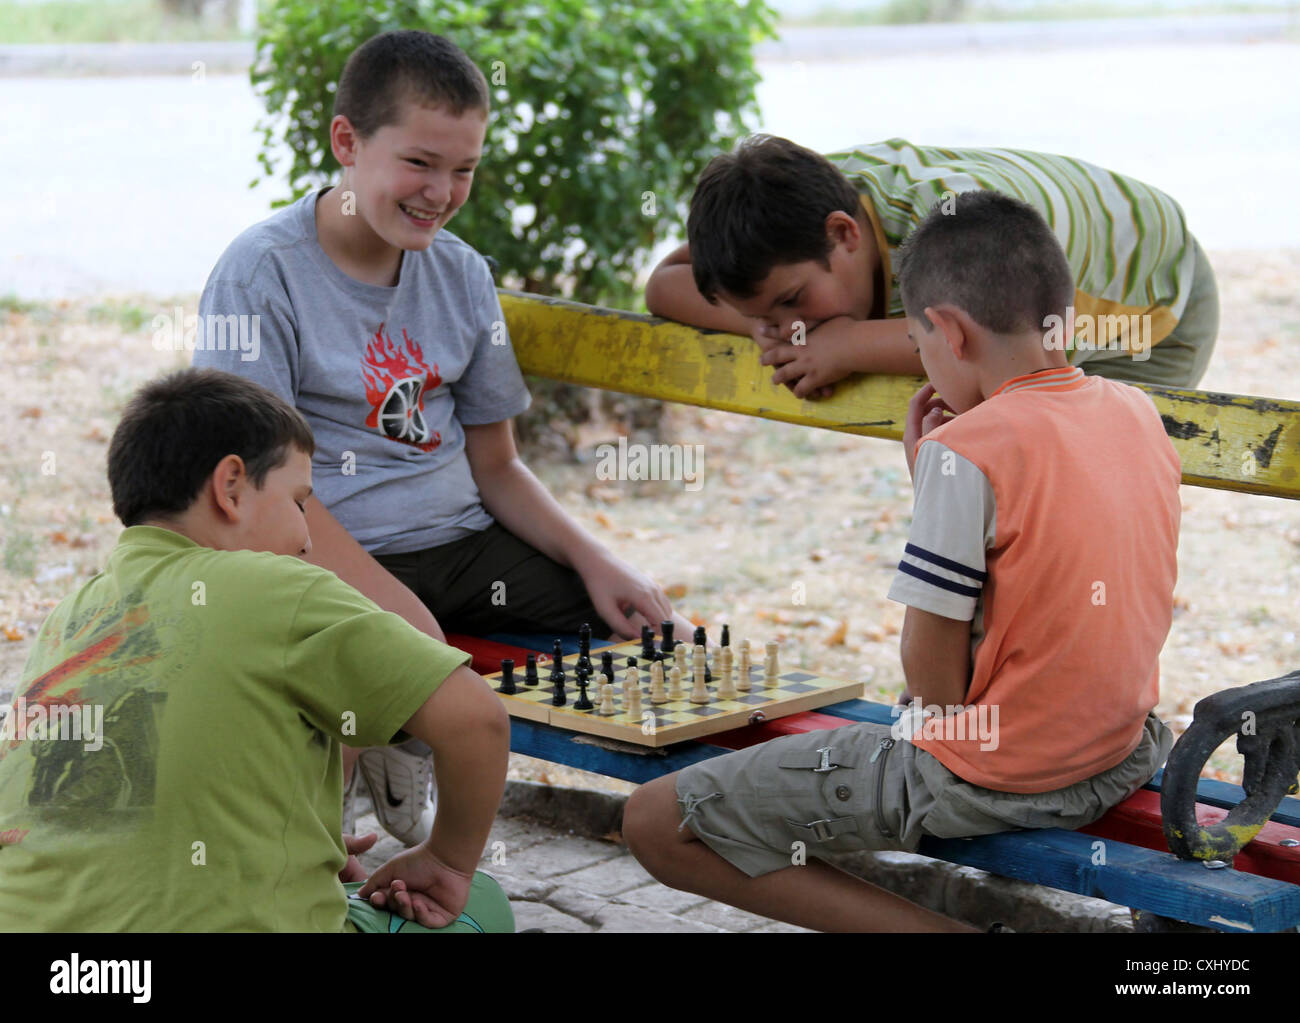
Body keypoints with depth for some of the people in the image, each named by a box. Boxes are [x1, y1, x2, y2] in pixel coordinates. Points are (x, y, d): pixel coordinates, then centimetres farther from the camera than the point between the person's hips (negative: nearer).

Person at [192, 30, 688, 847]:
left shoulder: (462, 275, 10)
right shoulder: (264, 272, -8)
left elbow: (494, 465, 15)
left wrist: (595, 562, -2)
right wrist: (390, 603, -26)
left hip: (462, 540, 6)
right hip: (331, 560, -6)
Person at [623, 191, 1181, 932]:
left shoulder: (965, 453, -21)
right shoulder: (1140, 412, 1)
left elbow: (934, 685, -16)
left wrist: (928, 482, -8)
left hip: (985, 778, -9)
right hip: (1126, 755, 9)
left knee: (656, 824, -2)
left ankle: (933, 927, -8)